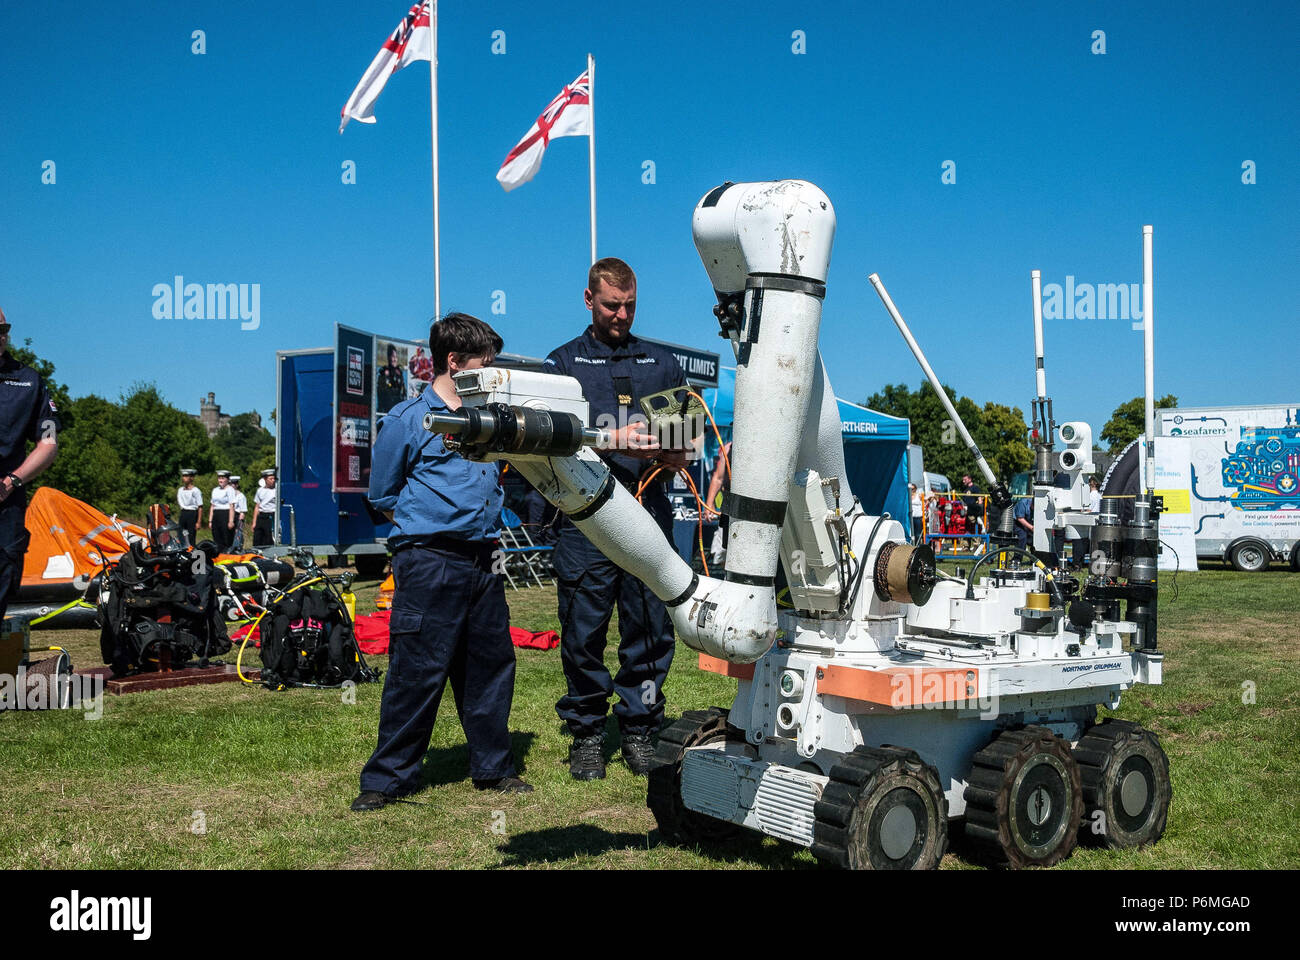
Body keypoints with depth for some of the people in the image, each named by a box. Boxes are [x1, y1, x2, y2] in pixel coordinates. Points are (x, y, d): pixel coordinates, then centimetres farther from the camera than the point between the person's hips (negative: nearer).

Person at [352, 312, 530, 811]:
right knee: (417, 671, -4)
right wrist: (428, 528, 0)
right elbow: (382, 496, 3)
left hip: (482, 562, 6)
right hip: (429, 564, -6)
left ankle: (493, 767, 25)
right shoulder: (407, 419, -2)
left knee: (491, 664, 11)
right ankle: (387, 778, 8)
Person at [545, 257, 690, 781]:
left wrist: (676, 454, -4)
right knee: (584, 630, 0)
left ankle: (639, 729, 14)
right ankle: (587, 733, 13)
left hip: (648, 512, 2)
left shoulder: (662, 362, 19)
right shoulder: (563, 363, 10)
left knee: (650, 628, 2)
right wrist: (613, 442, -17)